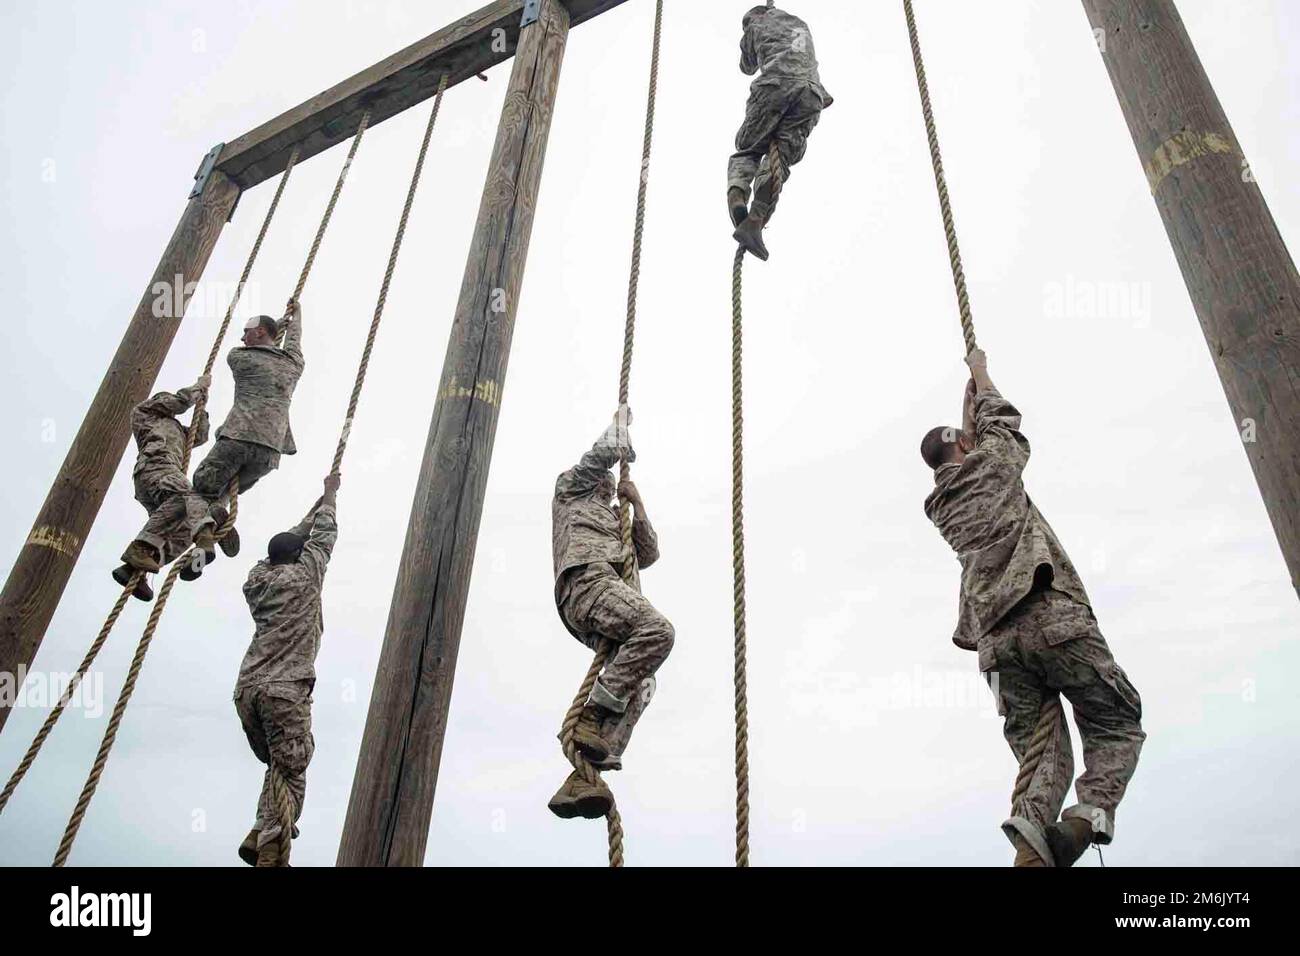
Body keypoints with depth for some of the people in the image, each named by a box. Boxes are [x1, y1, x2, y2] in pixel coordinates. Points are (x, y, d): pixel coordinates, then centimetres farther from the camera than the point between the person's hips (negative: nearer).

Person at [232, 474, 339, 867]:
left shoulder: (256, 579, 18)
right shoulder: (303, 576, 3)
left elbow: (294, 537, 32)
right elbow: (324, 536, 17)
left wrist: (318, 504, 41)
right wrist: (330, 495, 29)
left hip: (246, 689, 7)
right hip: (284, 688, -7)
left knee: (280, 767, 17)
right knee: (290, 772, -9)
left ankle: (259, 836, 8)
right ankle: (269, 851, -21)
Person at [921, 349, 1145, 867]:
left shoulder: (939, 504, 25)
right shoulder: (991, 465, 12)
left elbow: (969, 435, 43)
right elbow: (997, 419, 33)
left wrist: (968, 394, 55)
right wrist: (980, 371, 46)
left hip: (994, 637, 5)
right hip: (1050, 615, -4)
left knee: (1041, 747, 4)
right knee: (1114, 724, 5)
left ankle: (1033, 826, -24)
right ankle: (1093, 806, -21)